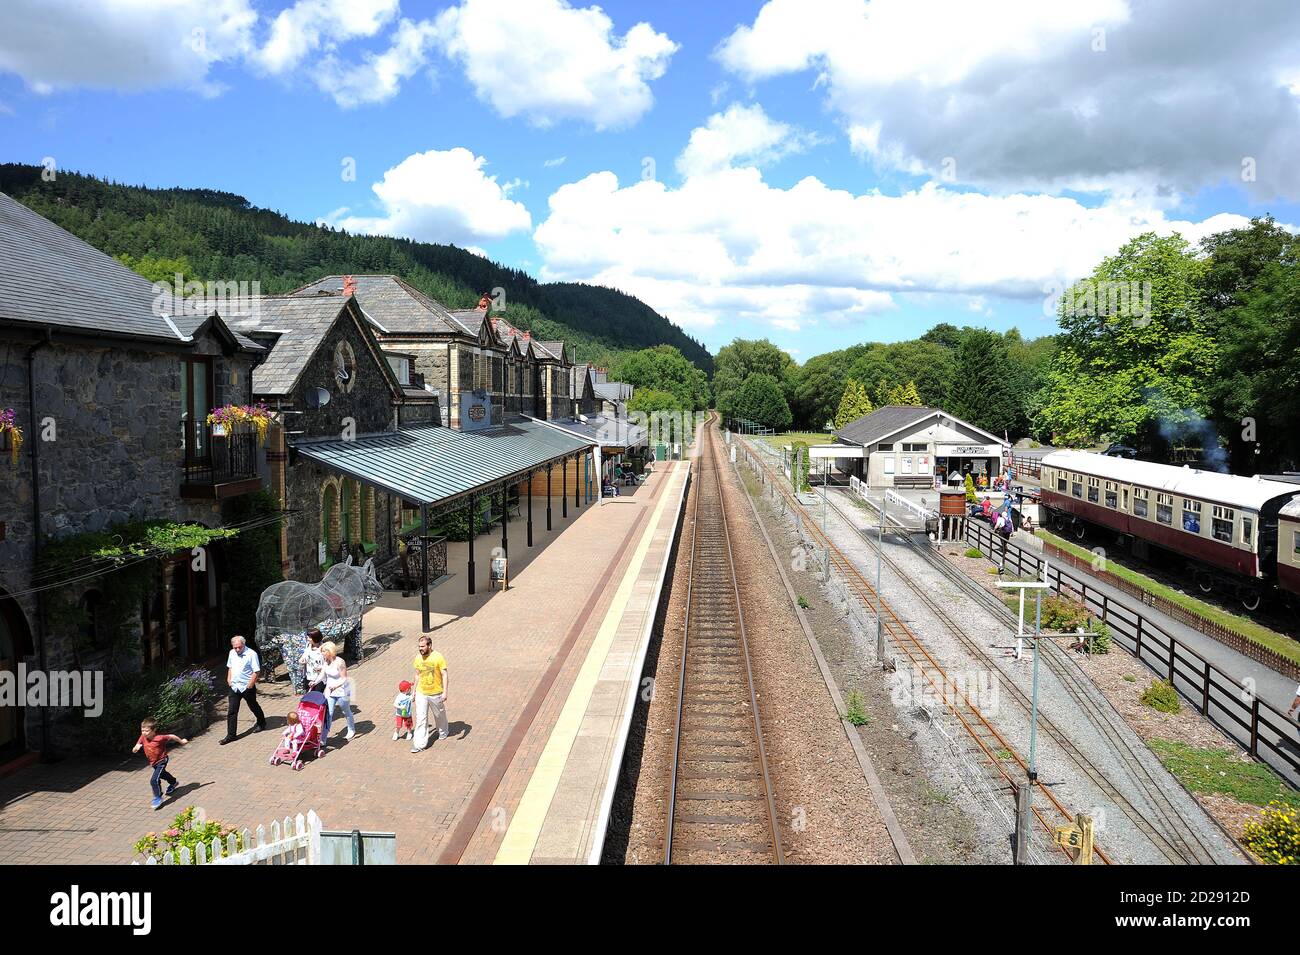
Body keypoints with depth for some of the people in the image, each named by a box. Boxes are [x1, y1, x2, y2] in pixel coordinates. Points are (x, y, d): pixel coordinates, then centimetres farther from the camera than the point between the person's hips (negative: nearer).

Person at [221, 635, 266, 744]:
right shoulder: (232, 653, 4)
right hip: (234, 687, 5)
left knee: (253, 707, 15)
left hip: (247, 687, -5)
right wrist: (229, 679, 9)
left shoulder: (251, 654, -17)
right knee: (231, 711, 1)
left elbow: (256, 671, -17)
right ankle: (231, 735, 5)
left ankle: (261, 723, 39)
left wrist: (250, 685, -19)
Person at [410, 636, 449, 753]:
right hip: (421, 694, 3)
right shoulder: (418, 657, -3)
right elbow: (417, 674, 10)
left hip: (436, 693, -3)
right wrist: (414, 690, 12)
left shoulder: (438, 657, -17)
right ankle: (419, 743, 2)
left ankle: (443, 733, 43)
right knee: (420, 719, -1)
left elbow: (444, 675, -14)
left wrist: (445, 691, -20)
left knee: (440, 715, 18)